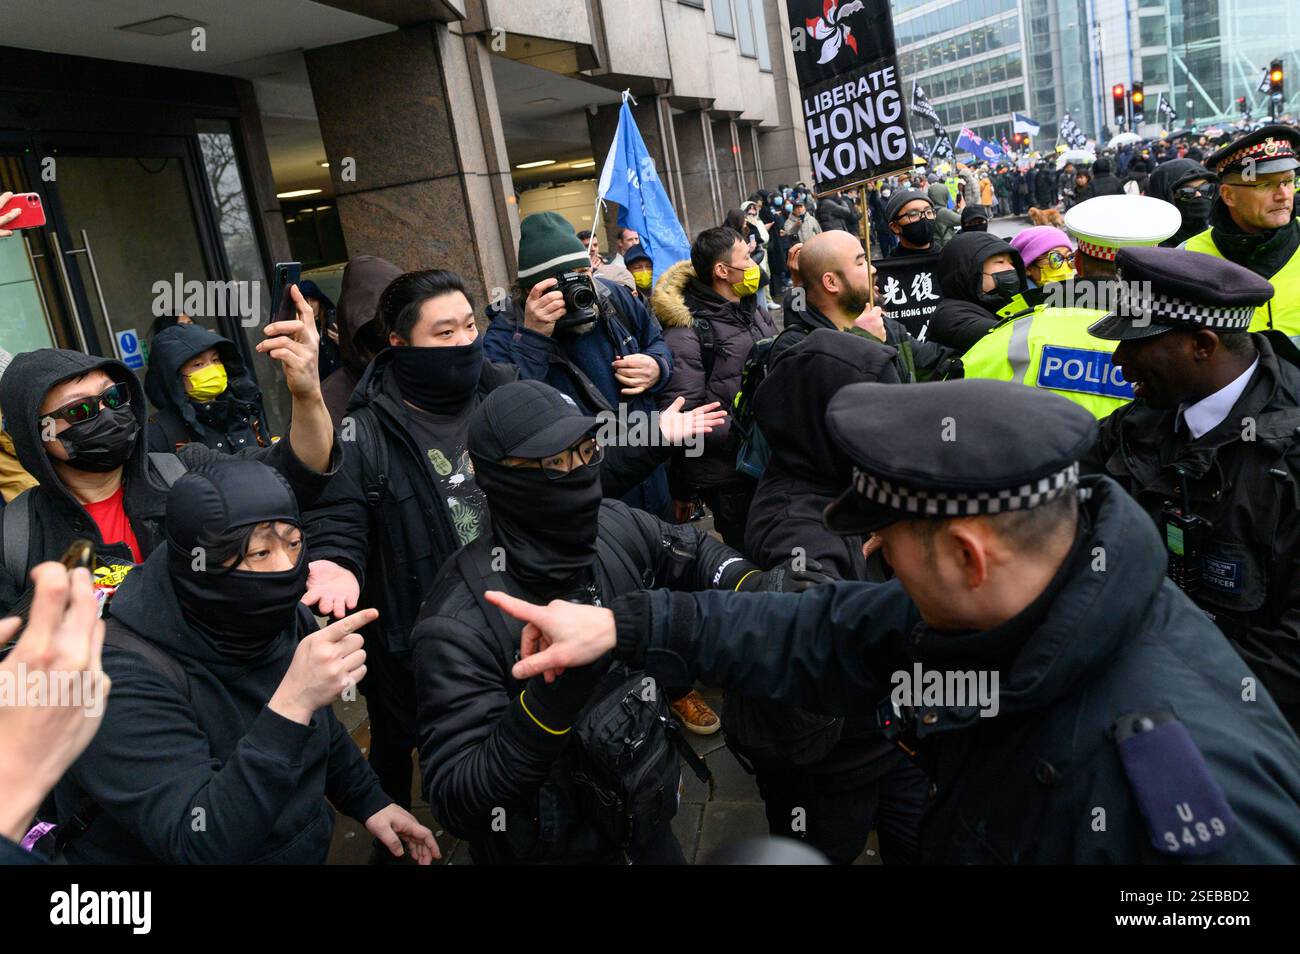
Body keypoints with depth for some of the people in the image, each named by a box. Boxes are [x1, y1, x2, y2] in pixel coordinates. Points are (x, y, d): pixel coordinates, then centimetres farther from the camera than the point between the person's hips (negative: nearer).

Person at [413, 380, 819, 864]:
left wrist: (754, 584, -10)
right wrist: (549, 697, -40)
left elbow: (691, 551, 9)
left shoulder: (617, 527, -12)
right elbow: (454, 801, -28)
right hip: (550, 848, -5)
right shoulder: (458, 624, -27)